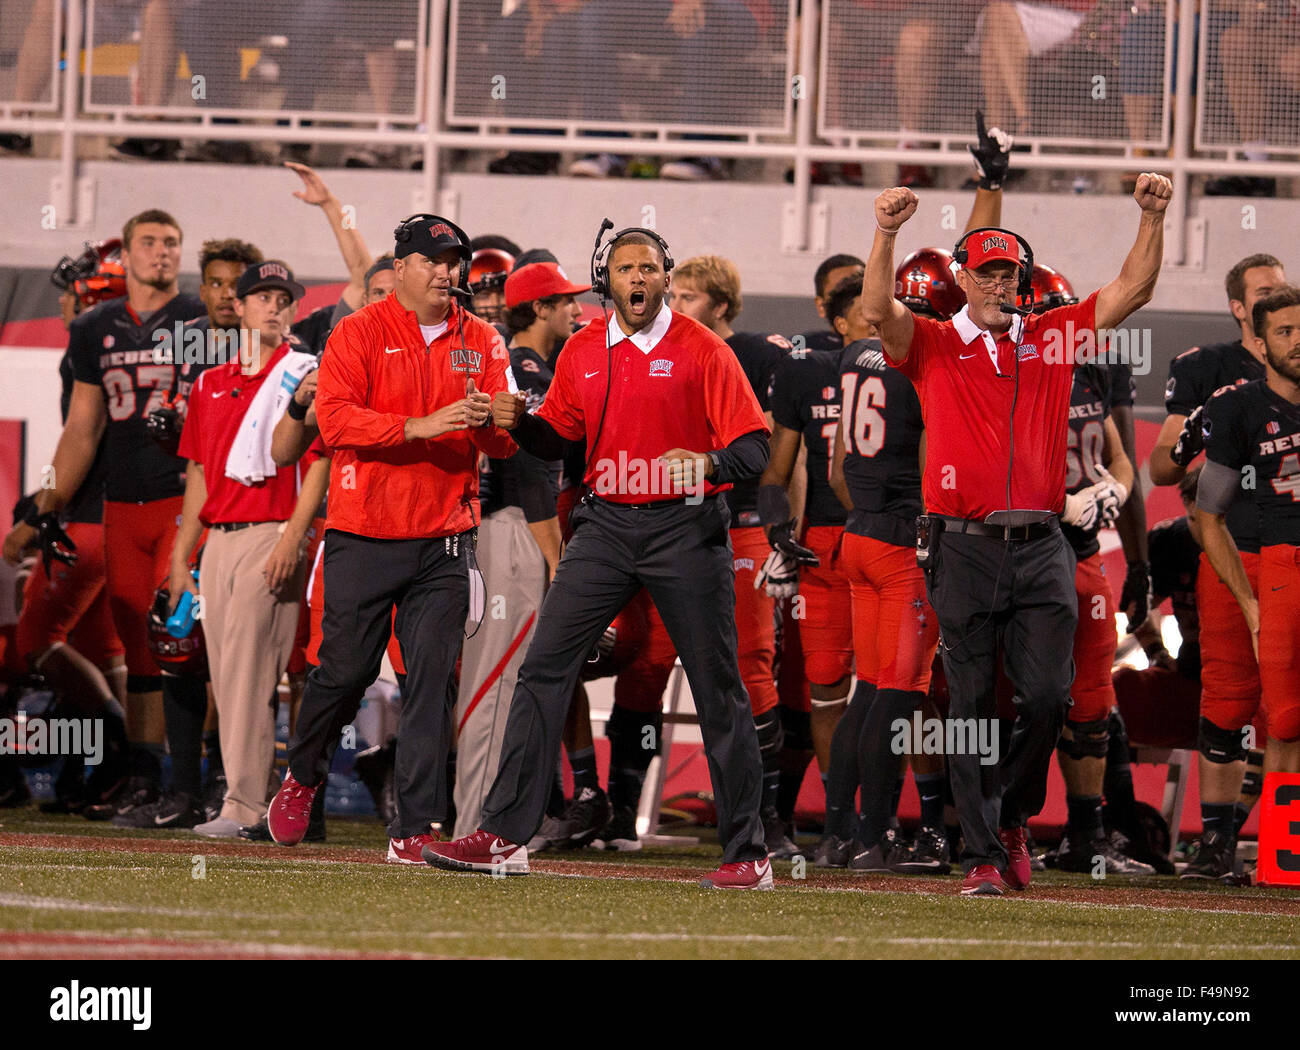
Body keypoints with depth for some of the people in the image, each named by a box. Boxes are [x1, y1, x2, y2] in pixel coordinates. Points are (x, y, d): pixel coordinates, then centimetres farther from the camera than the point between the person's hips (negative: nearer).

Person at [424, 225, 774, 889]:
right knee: (544, 668, -2)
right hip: (607, 524, 4)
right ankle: (504, 837, 0)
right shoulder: (583, 351, 9)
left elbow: (755, 446, -9)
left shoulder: (700, 349, -6)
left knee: (717, 689, 0)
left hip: (683, 528, -4)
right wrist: (519, 423, -3)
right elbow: (557, 437, 18)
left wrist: (709, 463, -29)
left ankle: (746, 853, 7)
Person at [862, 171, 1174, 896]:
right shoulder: (933, 346, 7)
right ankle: (983, 856, 2)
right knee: (973, 707, -1)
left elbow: (1131, 291, 8)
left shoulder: (1053, 339, 13)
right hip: (965, 549, -2)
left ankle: (1013, 818, 18)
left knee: (1048, 695, -6)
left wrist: (1153, 219, -5)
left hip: (1041, 548, 2)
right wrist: (887, 234, -25)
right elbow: (879, 310, -10)